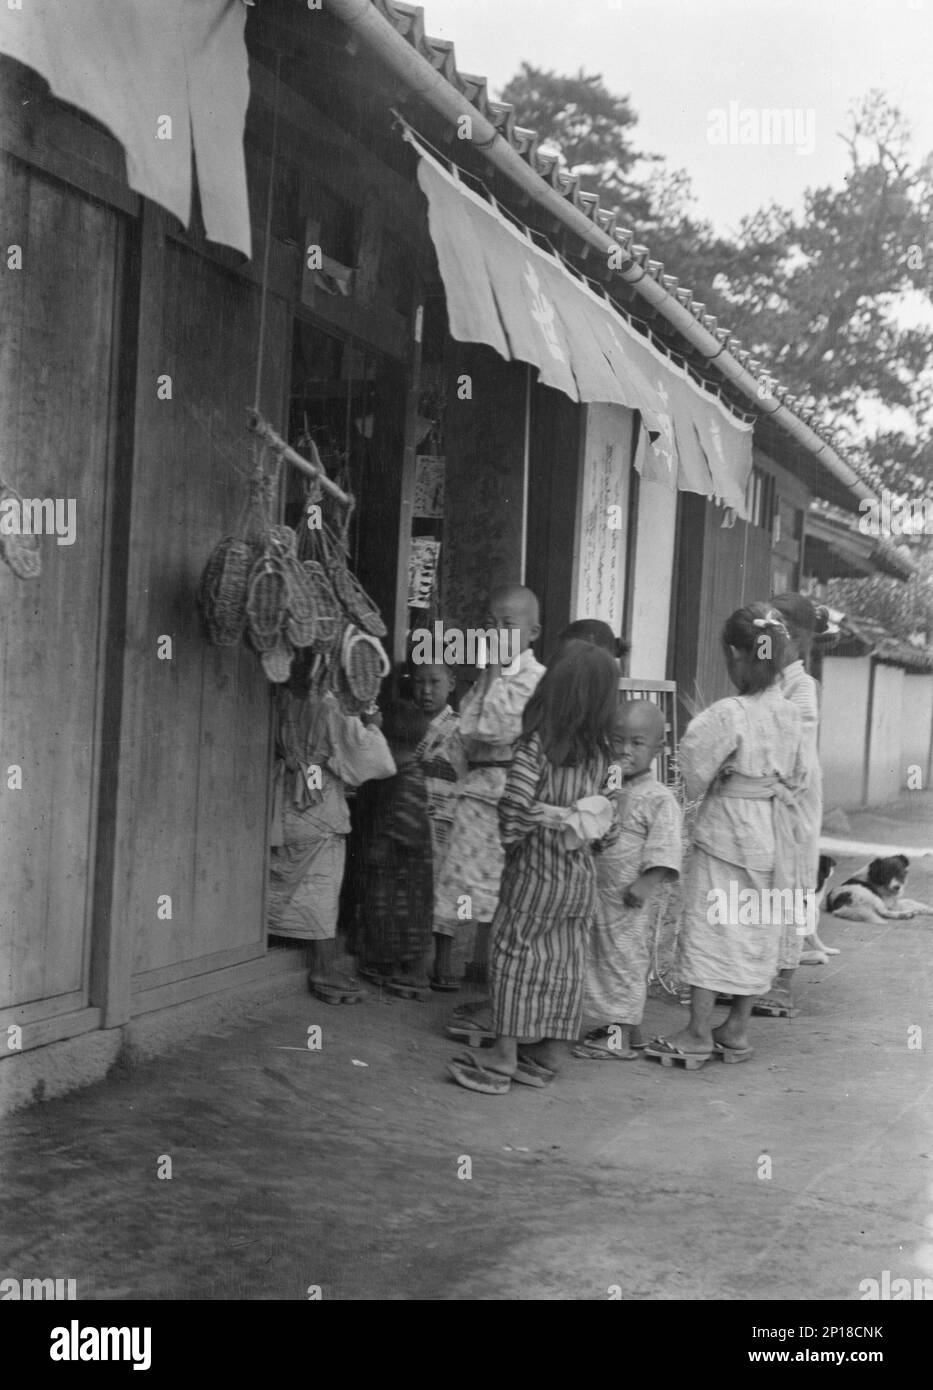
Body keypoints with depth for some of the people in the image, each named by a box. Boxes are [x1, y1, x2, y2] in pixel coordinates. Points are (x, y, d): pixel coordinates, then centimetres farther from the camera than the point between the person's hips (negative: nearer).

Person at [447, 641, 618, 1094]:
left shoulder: (536, 744, -17)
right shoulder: (599, 749, -2)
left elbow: (516, 806, -19)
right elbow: (594, 802, -1)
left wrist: (512, 841, -4)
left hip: (536, 871, -5)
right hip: (580, 873, 5)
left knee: (515, 957, 4)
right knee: (566, 961, 11)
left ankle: (503, 1059, 7)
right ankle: (547, 1058, 21)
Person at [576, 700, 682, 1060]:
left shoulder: (658, 798, -11)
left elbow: (665, 847, -16)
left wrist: (647, 882, -24)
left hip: (629, 896, -7)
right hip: (596, 888, 7)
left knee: (624, 956, 0)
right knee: (597, 955, 14)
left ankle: (622, 1035, 9)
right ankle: (609, 1024, 28)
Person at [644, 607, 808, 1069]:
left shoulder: (727, 714, -19)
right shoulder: (789, 714, 0)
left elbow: (693, 777, -13)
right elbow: (798, 778, 11)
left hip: (727, 832, -6)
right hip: (776, 834, 6)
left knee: (710, 930, 2)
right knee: (756, 934, 13)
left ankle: (698, 1034, 7)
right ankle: (736, 1031, 23)